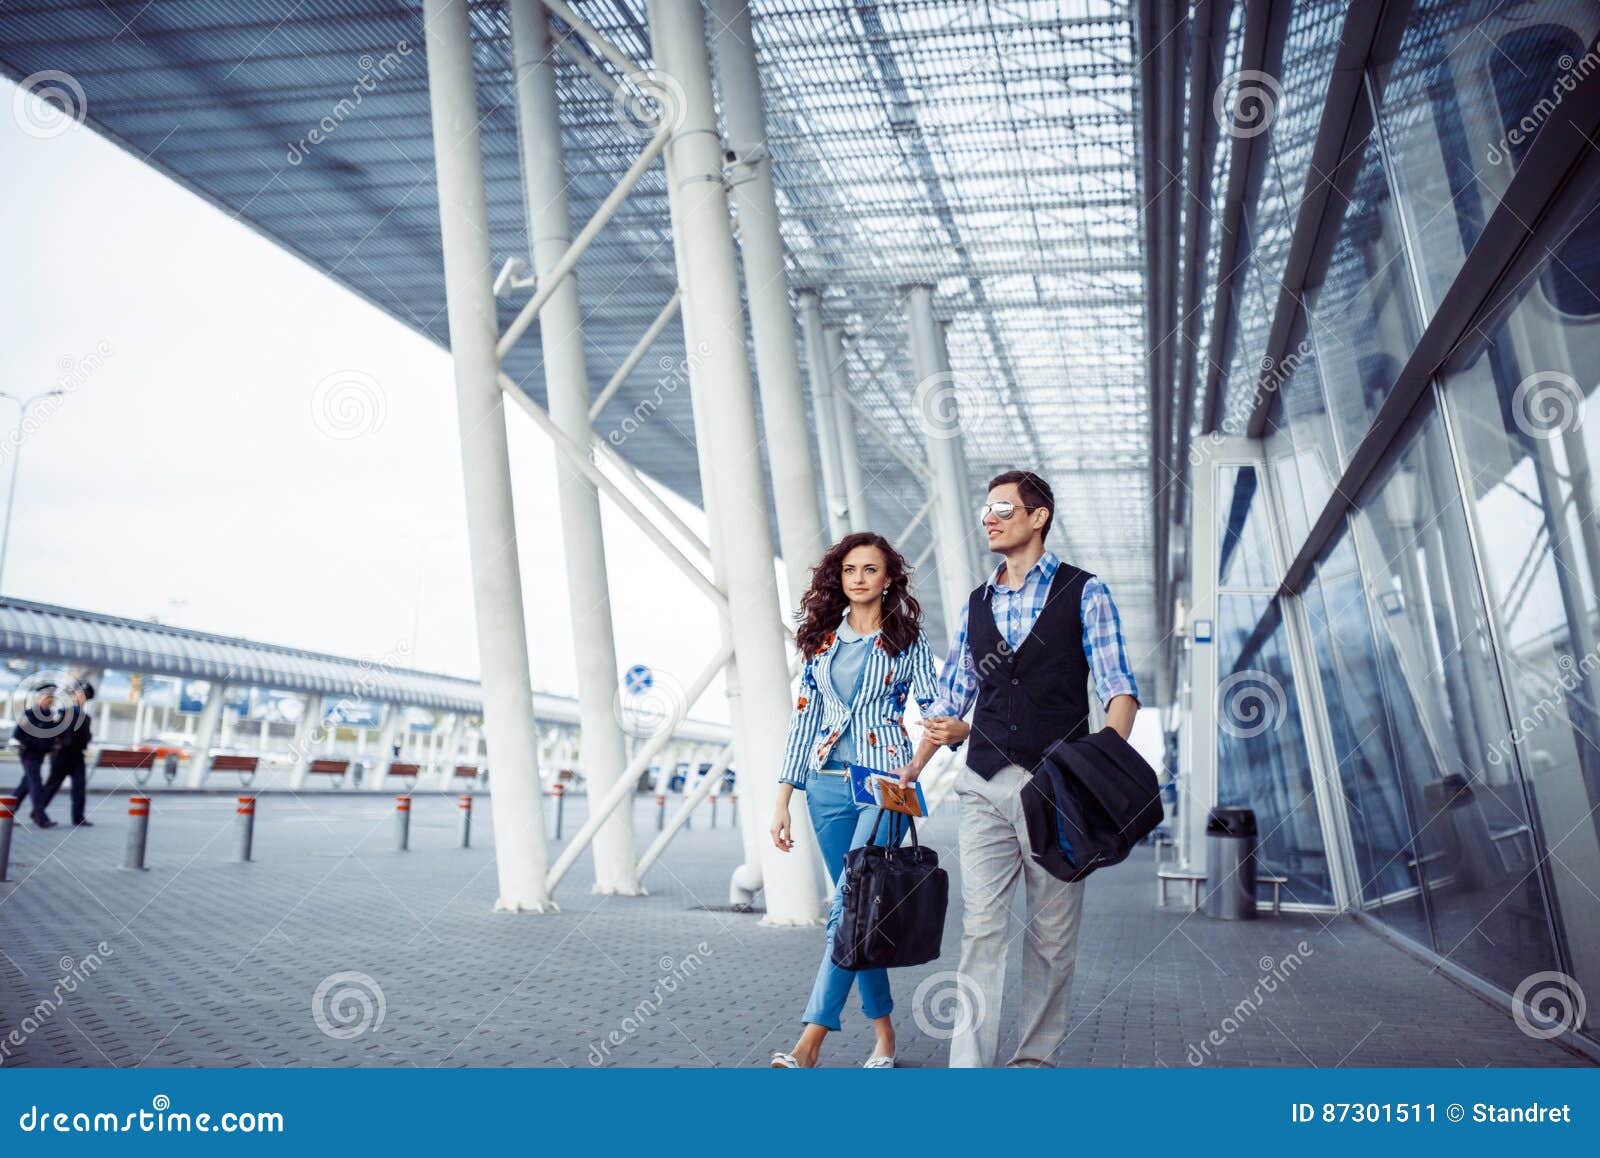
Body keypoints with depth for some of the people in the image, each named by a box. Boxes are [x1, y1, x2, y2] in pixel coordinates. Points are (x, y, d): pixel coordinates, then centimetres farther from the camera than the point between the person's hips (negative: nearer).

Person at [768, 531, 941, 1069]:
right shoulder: (821, 641, 13)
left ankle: (810, 1042, -13)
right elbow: (803, 720, 13)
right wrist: (782, 801, 9)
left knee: (851, 904, -14)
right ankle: (884, 1032, 18)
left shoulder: (907, 640, 5)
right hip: (828, 785, 4)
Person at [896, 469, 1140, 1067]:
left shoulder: (1084, 593, 3)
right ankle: (969, 1062, -1)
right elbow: (952, 698, 18)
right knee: (980, 926, -3)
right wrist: (911, 770, 8)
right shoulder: (976, 604, 15)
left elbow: (1117, 686, -4)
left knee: (1052, 932, 6)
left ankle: (1036, 1056, 20)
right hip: (984, 785, 3)